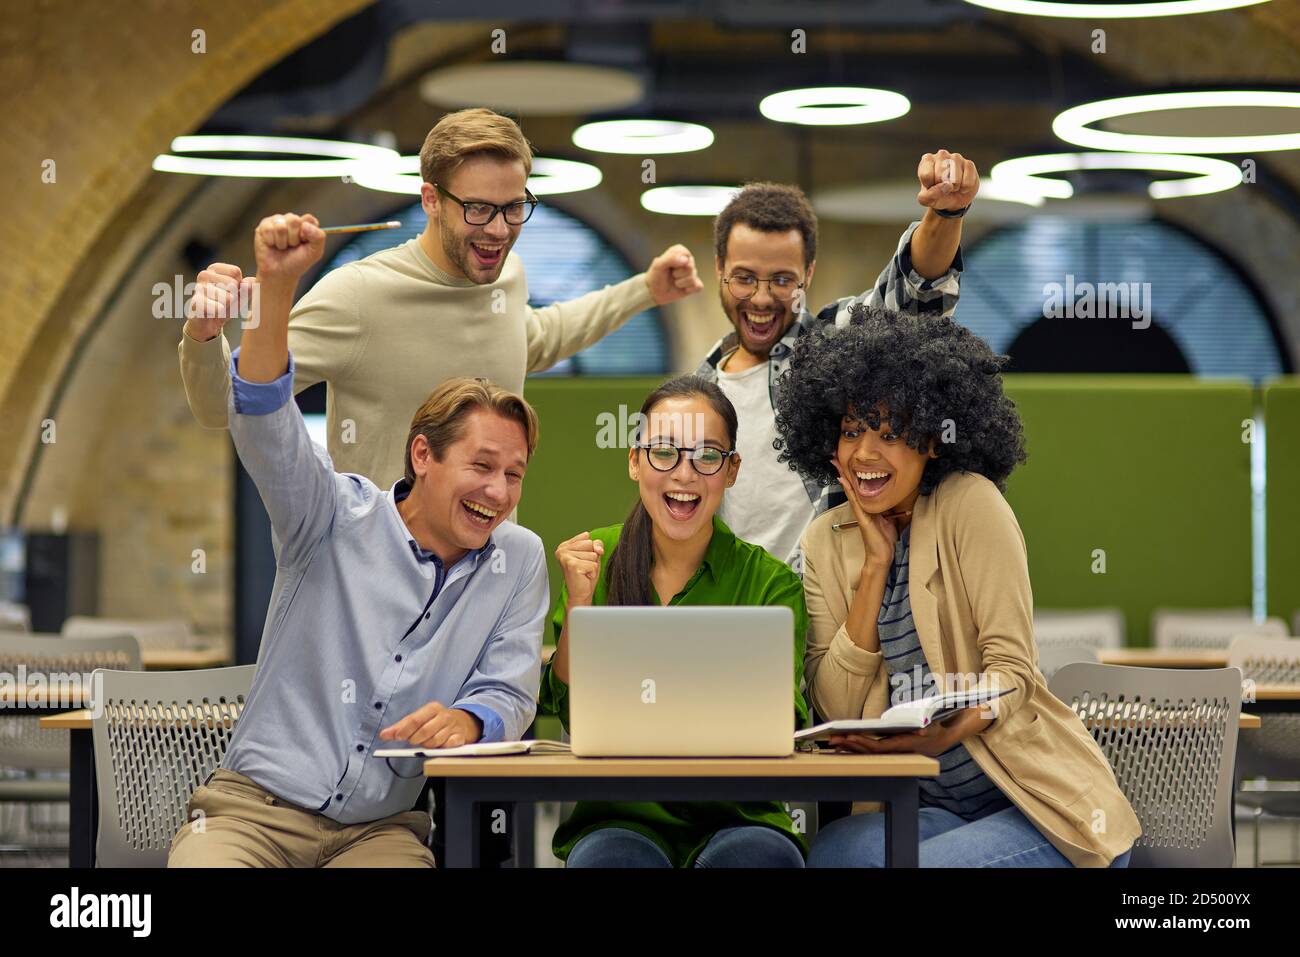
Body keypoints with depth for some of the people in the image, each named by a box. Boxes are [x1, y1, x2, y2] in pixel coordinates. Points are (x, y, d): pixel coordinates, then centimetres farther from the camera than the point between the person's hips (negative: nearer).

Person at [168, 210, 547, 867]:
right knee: (206, 861, -32)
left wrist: (466, 720, -20)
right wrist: (278, 286, -26)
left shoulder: (519, 560, 8)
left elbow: (510, 693, 5)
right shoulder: (342, 517, 1)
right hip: (256, 805, -2)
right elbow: (262, 424, -13)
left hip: (381, 829, 2)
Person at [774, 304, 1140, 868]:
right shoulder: (826, 542, 7)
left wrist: (942, 736, -32)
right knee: (833, 849, -29)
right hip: (932, 811, 4)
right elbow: (834, 709, -3)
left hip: (1040, 805, -4)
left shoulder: (969, 503, -7)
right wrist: (875, 564, -9)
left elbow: (1011, 671, -13)